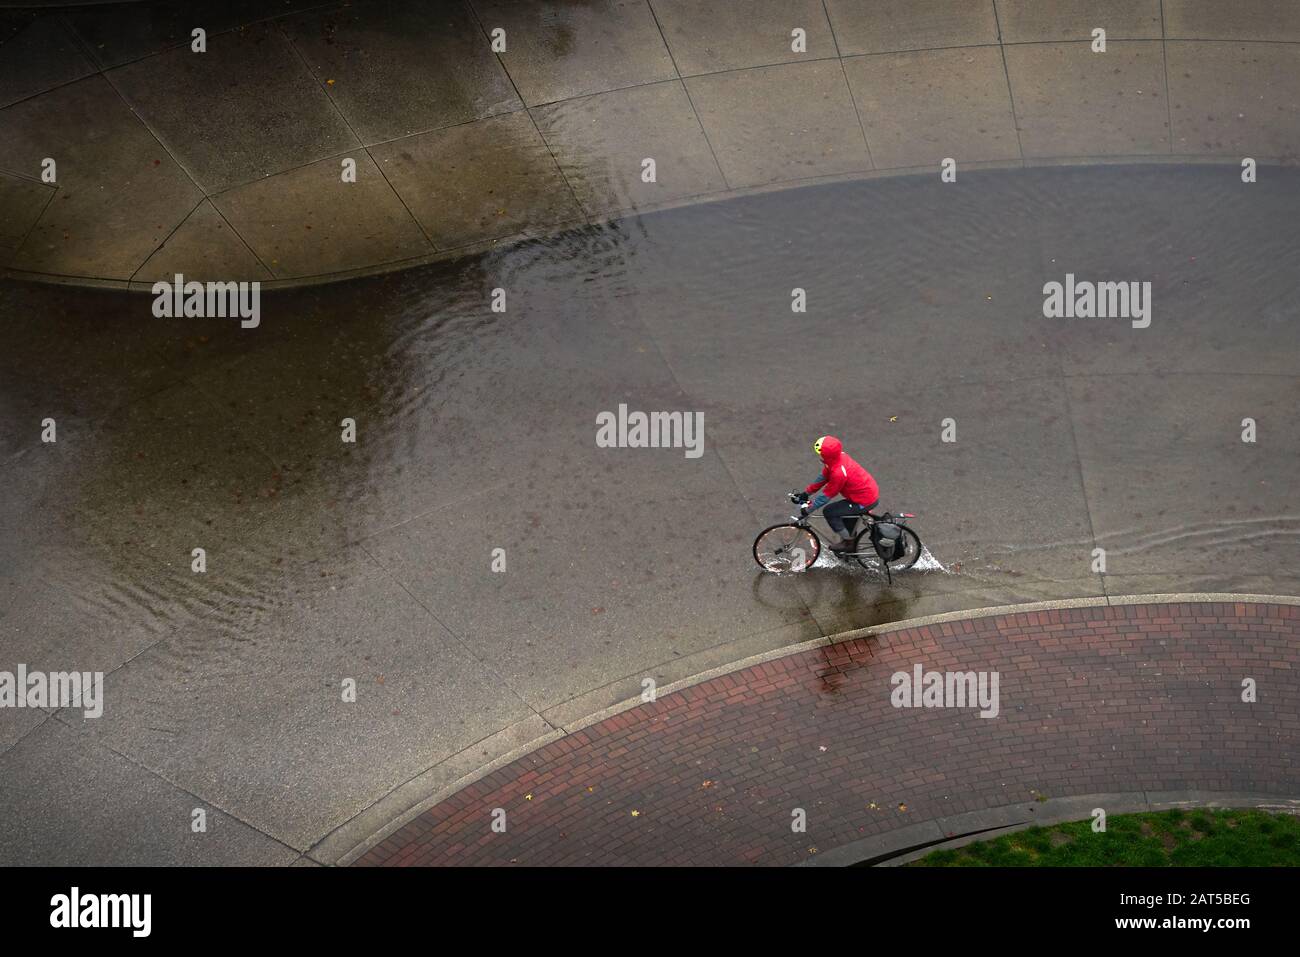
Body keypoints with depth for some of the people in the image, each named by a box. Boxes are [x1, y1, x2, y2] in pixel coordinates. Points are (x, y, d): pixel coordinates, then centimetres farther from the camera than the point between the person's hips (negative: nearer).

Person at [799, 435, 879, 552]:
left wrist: (808, 509, -9)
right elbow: (823, 477, 9)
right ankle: (850, 539, 47)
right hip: (872, 492, 9)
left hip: (866, 501, -9)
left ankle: (847, 542, 10)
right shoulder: (840, 456, -4)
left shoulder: (839, 473, -31)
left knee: (829, 512, -4)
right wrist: (807, 492, 12)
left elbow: (826, 495, -20)